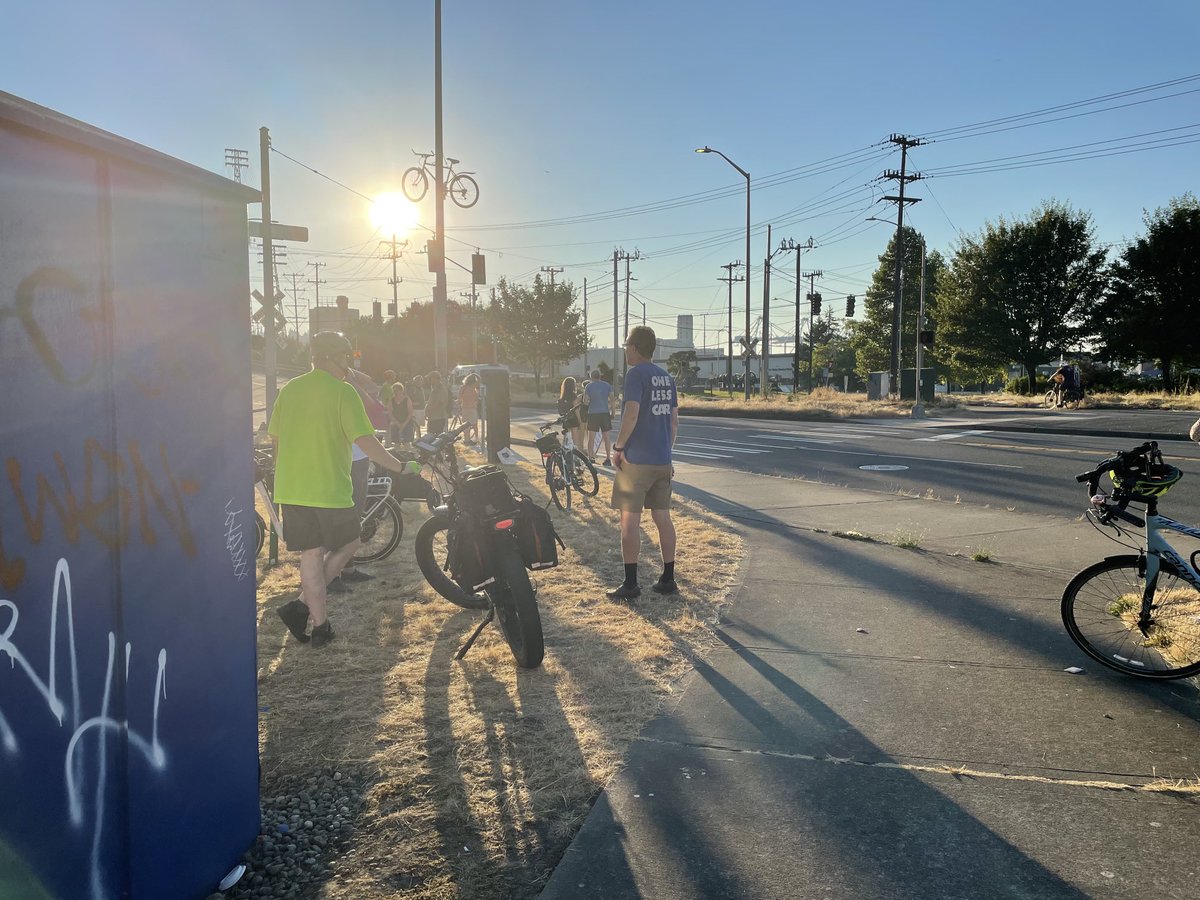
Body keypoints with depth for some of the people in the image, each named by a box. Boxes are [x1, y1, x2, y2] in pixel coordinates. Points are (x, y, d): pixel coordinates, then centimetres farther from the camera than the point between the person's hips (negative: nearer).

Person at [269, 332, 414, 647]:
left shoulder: (289, 390, 10)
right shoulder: (342, 392, -10)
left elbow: (275, 438, 16)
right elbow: (366, 442, -17)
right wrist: (400, 467, -8)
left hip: (290, 488, 6)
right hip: (330, 489, -6)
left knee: (311, 555, 11)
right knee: (347, 545, 14)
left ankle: (320, 624, 15)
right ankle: (301, 606, 5)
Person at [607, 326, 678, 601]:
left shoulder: (636, 374, -11)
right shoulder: (667, 378, 12)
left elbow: (631, 415, -20)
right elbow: (674, 421, 15)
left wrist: (618, 447, -10)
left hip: (636, 460, -7)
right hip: (662, 461, 7)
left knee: (630, 520, -1)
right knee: (662, 518, 11)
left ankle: (630, 584, 1)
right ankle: (668, 579, 17)